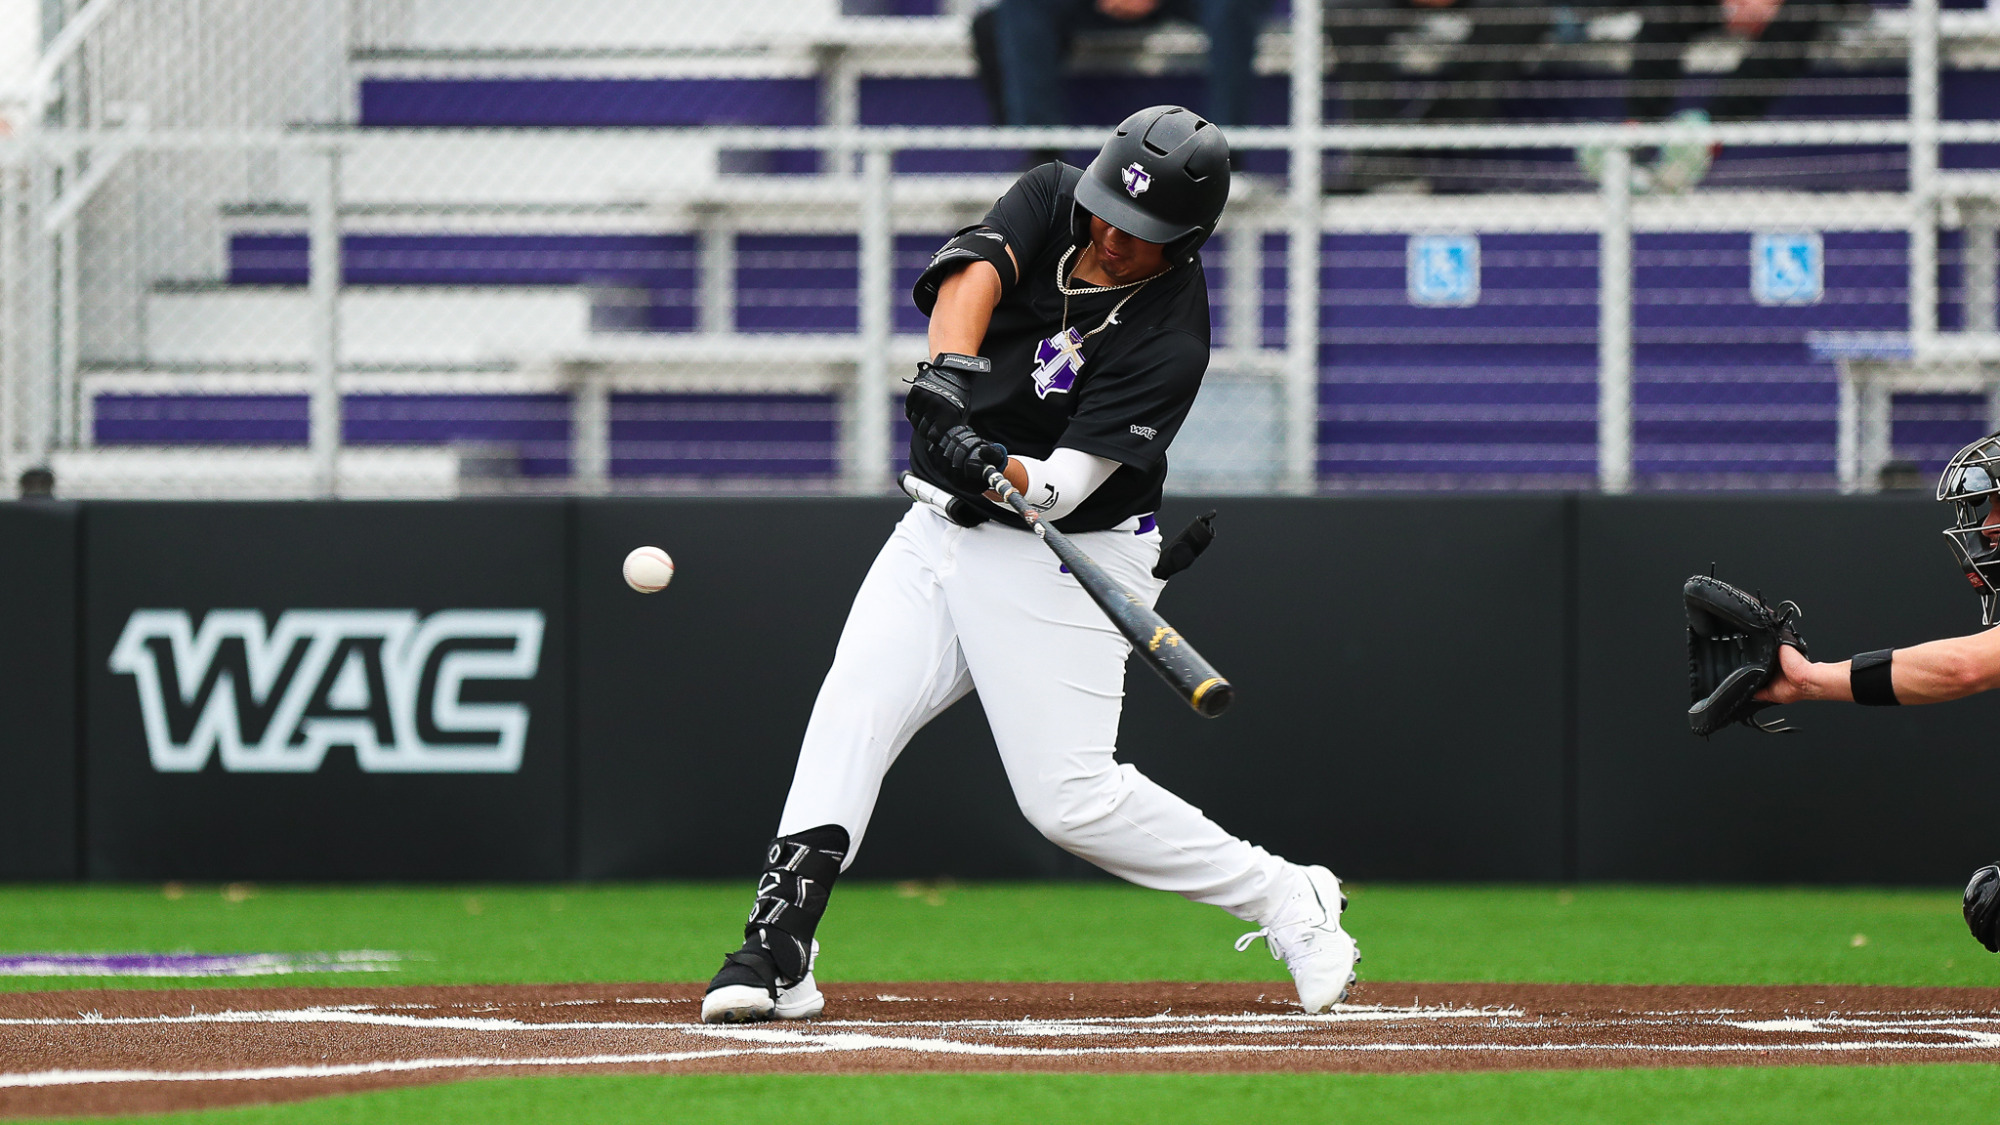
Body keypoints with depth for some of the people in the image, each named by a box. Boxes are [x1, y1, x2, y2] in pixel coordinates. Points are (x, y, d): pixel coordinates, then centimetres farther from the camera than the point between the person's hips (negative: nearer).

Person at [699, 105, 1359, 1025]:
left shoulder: (1169, 342, -20)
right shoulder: (1053, 199, -5)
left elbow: (1063, 484, -26)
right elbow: (973, 271, -23)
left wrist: (996, 468, -46)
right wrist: (951, 368, -42)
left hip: (1064, 561, -5)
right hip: (939, 535, 5)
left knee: (1071, 796, -9)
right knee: (853, 708, -13)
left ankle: (1290, 904, 6)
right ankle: (779, 952, -16)